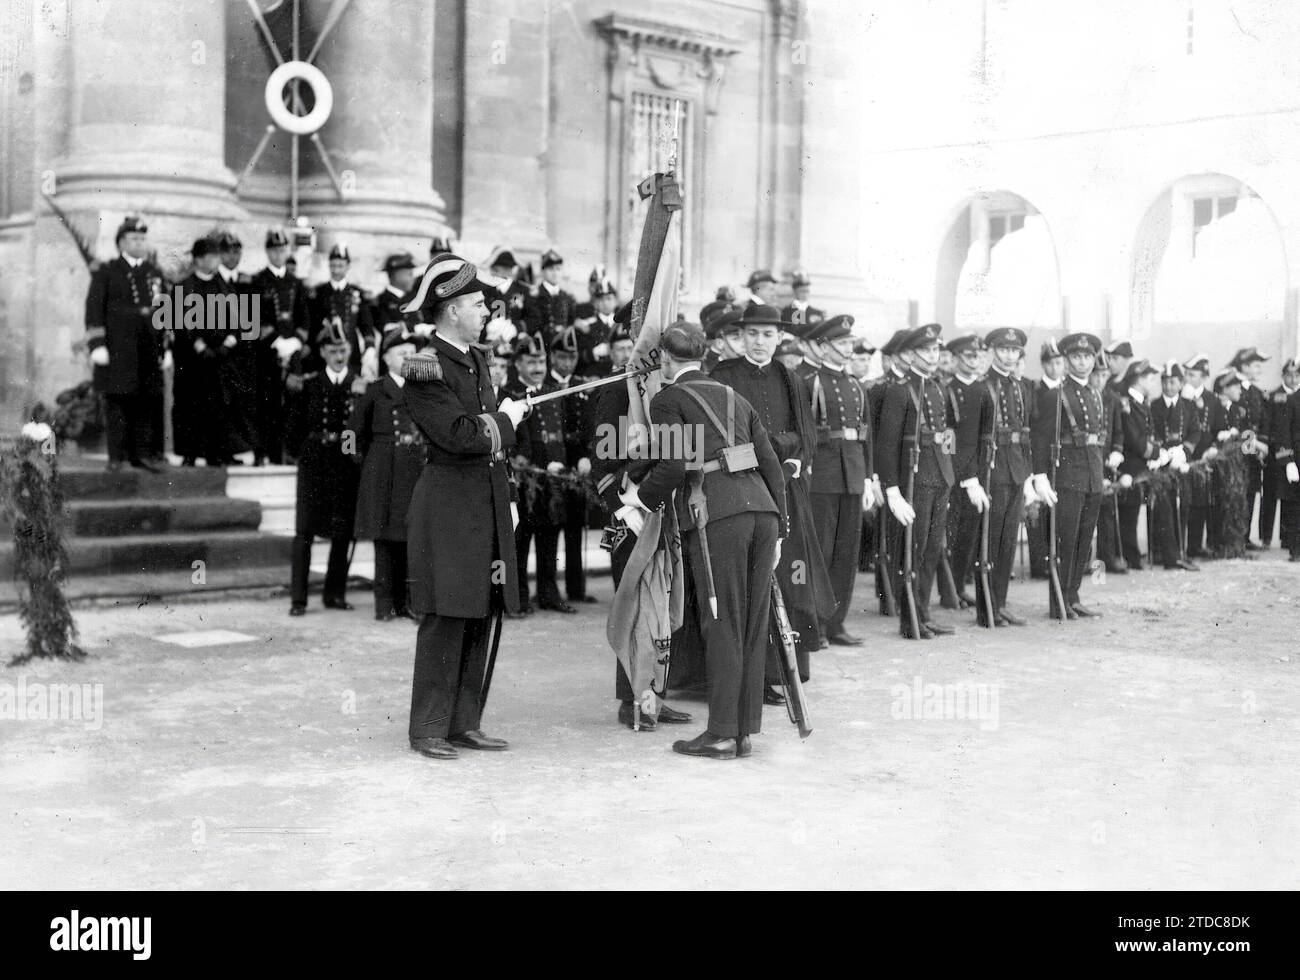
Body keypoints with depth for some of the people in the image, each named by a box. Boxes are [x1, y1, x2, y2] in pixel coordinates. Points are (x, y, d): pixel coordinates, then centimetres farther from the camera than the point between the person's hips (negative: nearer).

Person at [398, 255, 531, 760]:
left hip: (488, 505, 8)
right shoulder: (425, 369, -11)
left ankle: (464, 723, 17)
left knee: (481, 618, 9)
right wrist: (505, 420, -5)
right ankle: (428, 730, 4)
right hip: (448, 505, -8)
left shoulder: (477, 360, 16)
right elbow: (459, 435, -22)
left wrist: (507, 497, 15)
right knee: (446, 619, -5)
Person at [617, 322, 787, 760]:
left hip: (717, 516, -6)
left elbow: (676, 463, -10)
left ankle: (722, 734, 0)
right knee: (752, 626, 8)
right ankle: (744, 730, 13)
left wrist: (643, 497, 7)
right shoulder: (735, 398, 24)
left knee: (723, 626, -3)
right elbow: (771, 465, 19)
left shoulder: (668, 399, 6)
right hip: (762, 510, 6)